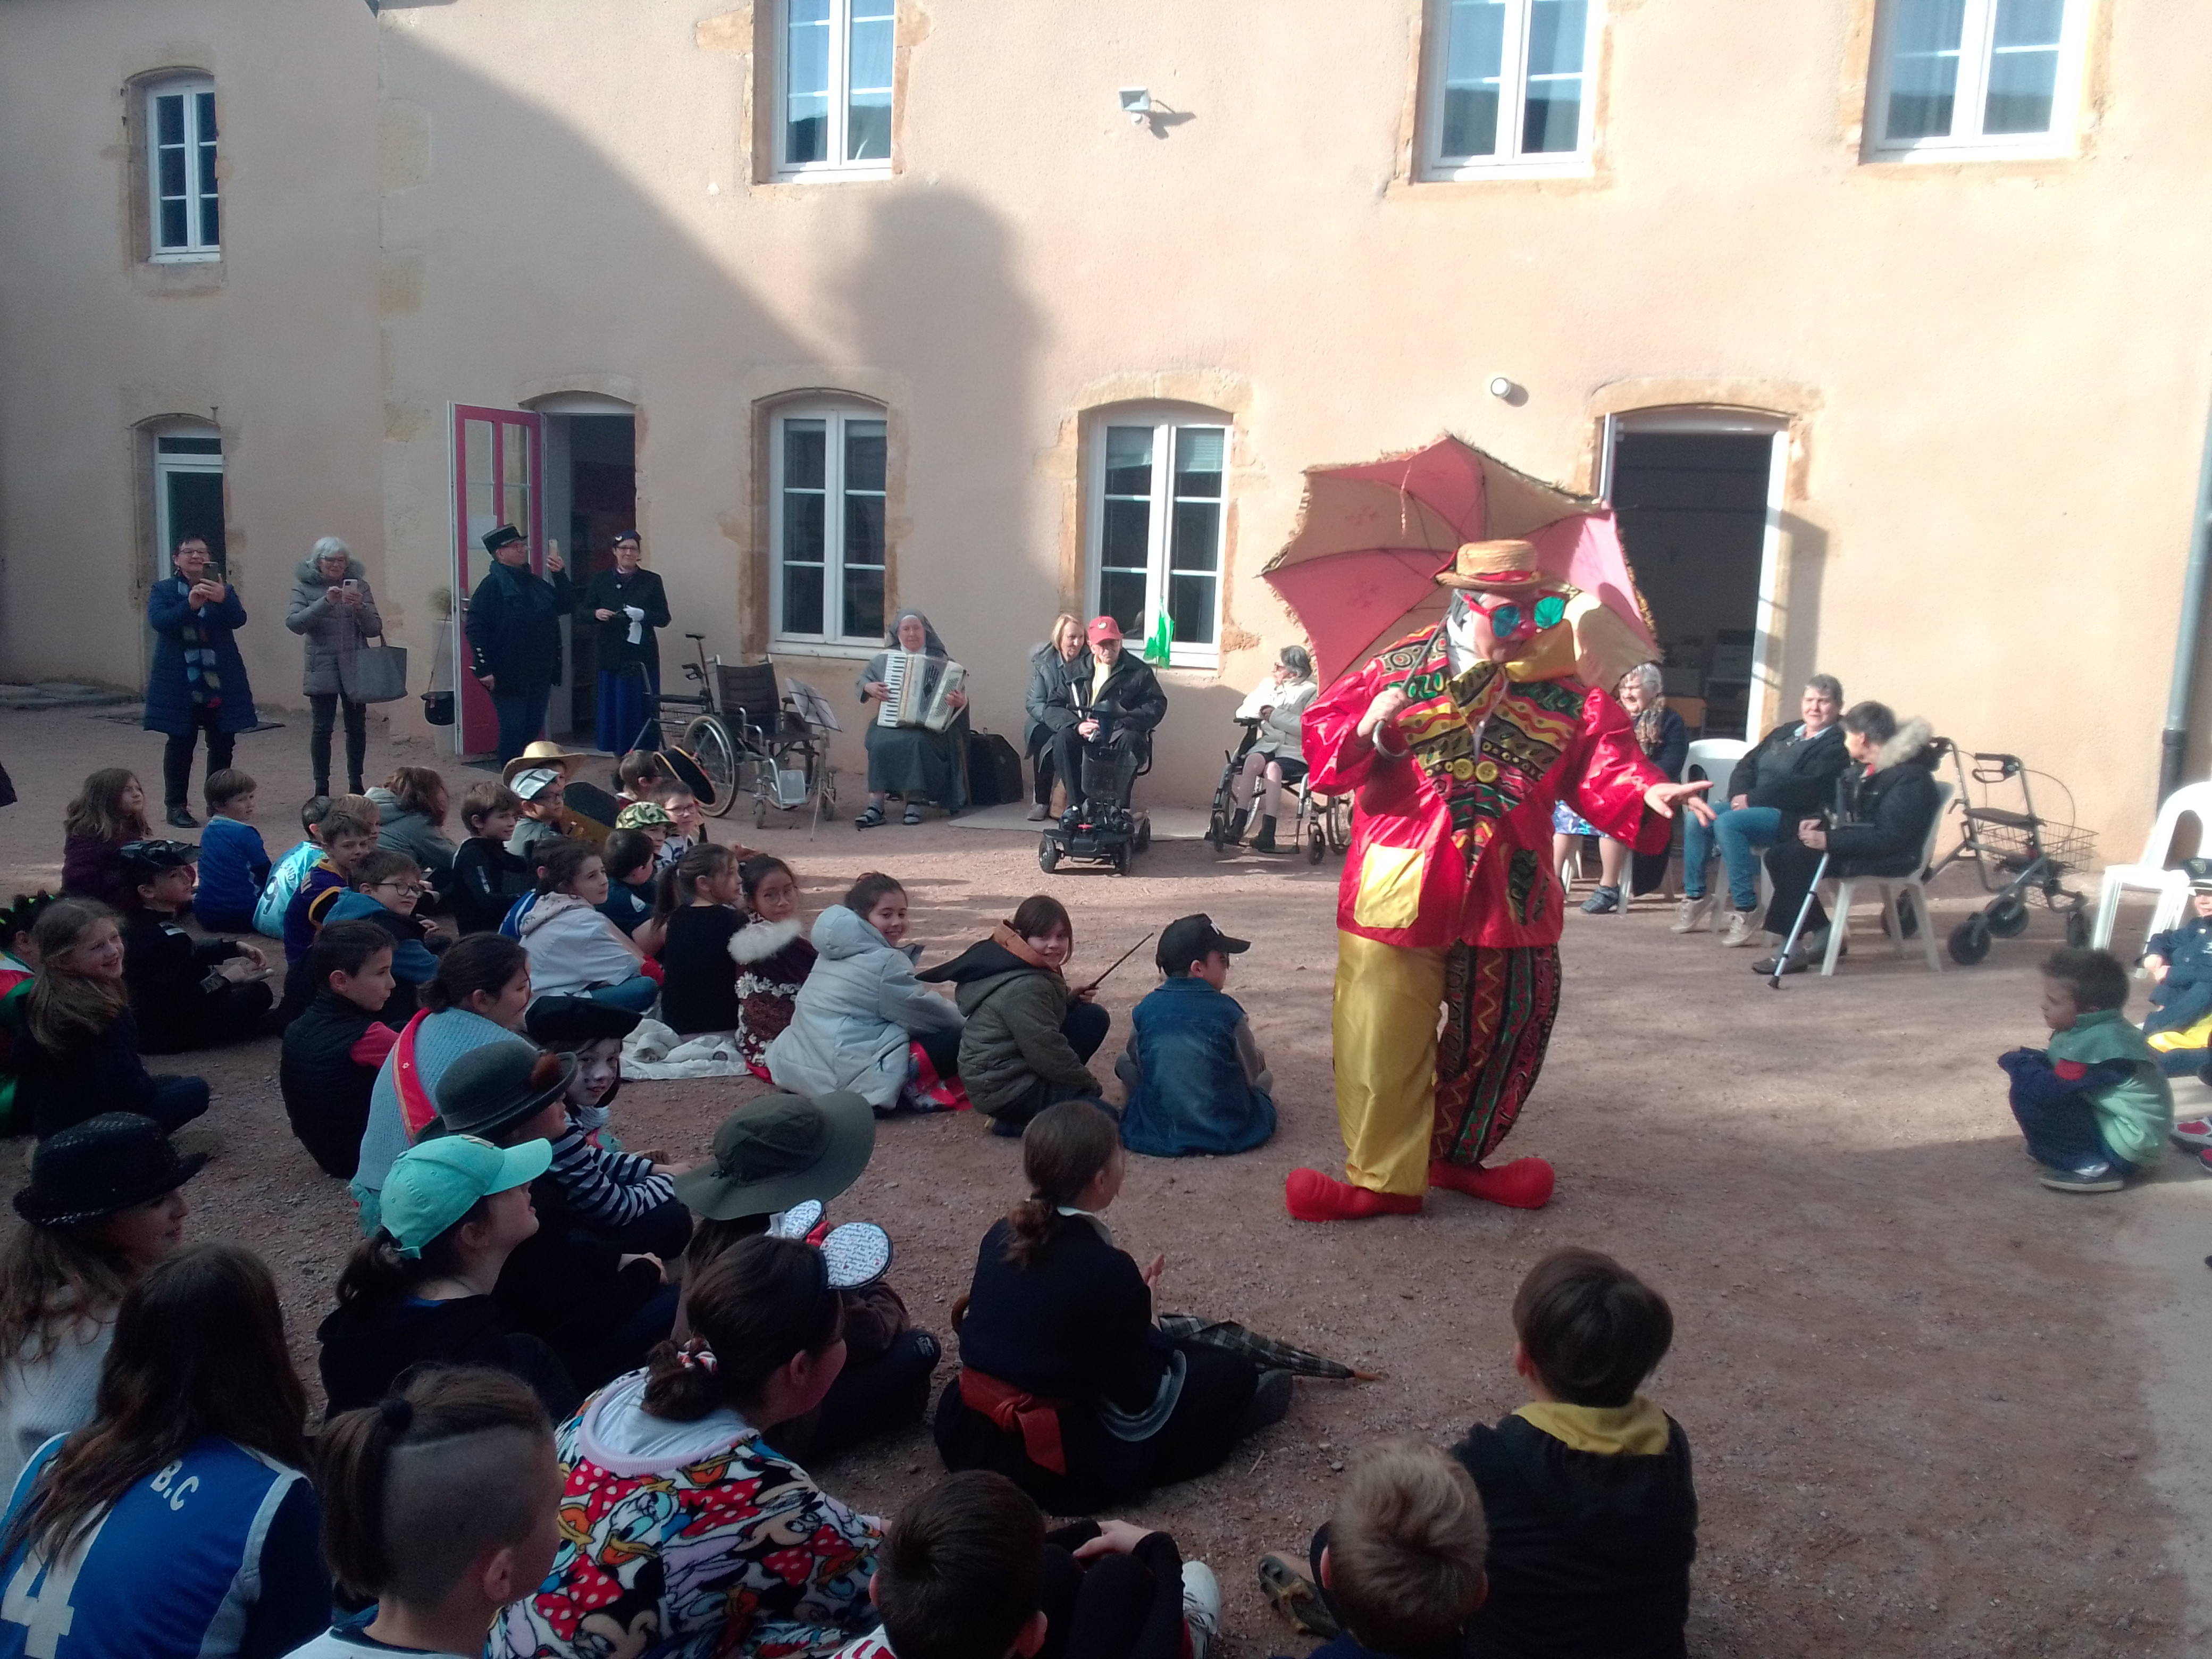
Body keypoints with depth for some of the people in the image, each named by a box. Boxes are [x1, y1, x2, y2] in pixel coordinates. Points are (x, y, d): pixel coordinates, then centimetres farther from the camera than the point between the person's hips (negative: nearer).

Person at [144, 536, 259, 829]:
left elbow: (239, 620, -11)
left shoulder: (223, 589, 7)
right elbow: (158, 621, -14)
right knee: (180, 743, 0)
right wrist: (190, 605, -31)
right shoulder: (163, 590, 4)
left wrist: (222, 600, -32)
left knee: (223, 743, 6)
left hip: (221, 681, 2)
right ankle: (176, 806, 8)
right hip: (180, 683, -2)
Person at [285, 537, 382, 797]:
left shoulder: (358, 585, 5)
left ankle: (356, 785, 19)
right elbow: (294, 623, -12)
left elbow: (374, 629, 1)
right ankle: (321, 787, 5)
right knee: (322, 727, -3)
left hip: (355, 668, 2)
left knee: (357, 727, 6)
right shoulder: (305, 587, 2)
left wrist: (360, 607, -18)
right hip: (322, 668, -2)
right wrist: (325, 602, -23)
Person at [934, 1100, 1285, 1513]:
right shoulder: (1106, 1269, -22)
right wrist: (1143, 1315, 6)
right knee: (1231, 1371, 5)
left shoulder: (1001, 1234, -2)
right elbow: (1137, 1399, -12)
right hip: (1054, 1466, -7)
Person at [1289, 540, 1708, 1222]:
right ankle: (1382, 1177, 15)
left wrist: (1645, 791, -19)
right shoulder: (1403, 669, -3)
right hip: (1400, 888, -3)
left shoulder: (1563, 689, 3)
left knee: (1497, 1037, 15)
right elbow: (1324, 730, -3)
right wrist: (1365, 732, -24)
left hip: (1508, 895, 3)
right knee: (1382, 1038, 0)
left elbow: (1602, 760, 0)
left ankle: (1458, 1156, 37)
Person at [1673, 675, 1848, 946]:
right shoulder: (1786, 732, 20)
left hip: (1793, 816, -9)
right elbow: (1747, 765, 15)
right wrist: (1740, 795, -6)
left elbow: (1805, 788, -19)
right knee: (1698, 820, -9)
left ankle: (1747, 915, -31)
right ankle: (1695, 901, -2)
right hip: (1754, 806, 9)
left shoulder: (1837, 745, -6)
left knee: (1727, 823, -31)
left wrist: (1752, 799, -18)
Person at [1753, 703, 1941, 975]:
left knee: (1795, 857, -26)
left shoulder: (1910, 777, -16)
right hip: (1858, 847, 10)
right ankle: (1817, 933, -7)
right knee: (1778, 854, -9)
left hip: (1889, 858, -10)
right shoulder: (1863, 768, 12)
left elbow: (1888, 837, -24)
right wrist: (1821, 822, 3)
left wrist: (1829, 840, -27)